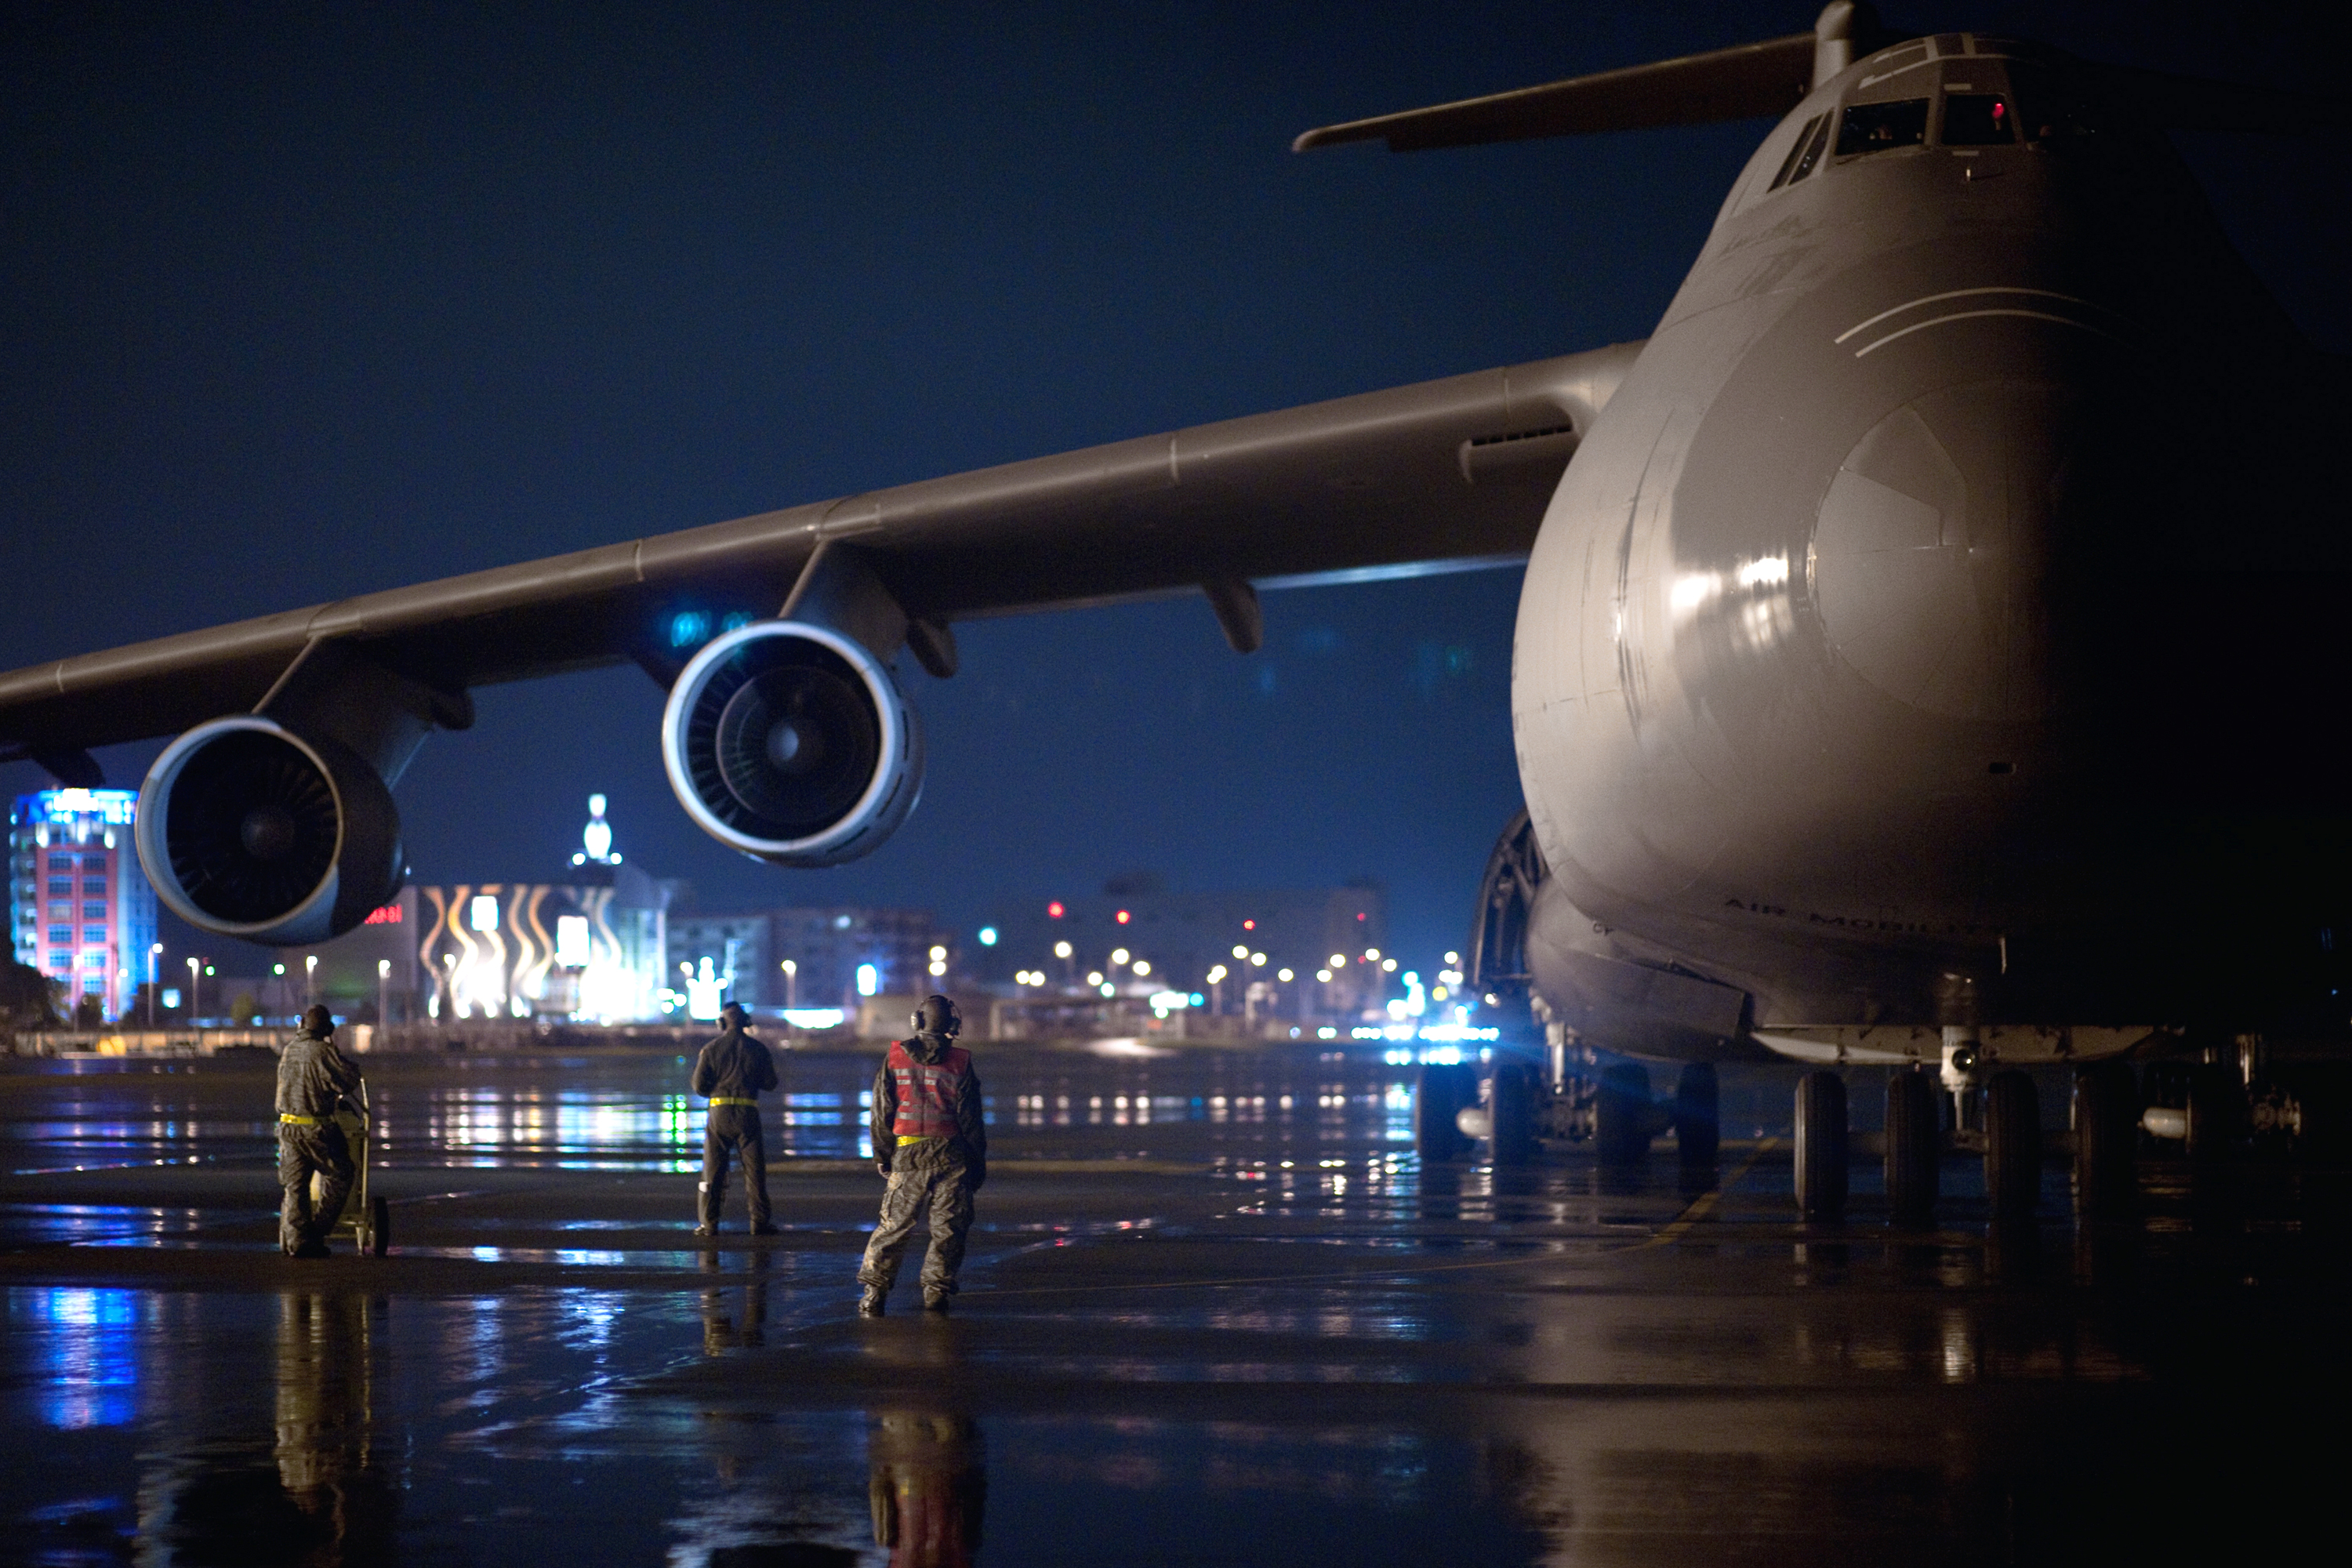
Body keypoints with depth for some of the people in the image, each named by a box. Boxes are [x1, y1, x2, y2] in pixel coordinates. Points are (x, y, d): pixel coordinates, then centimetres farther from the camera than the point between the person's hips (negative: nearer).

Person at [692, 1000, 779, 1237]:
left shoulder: (711, 1049, -2)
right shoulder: (757, 1049, 1)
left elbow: (700, 1086, -2)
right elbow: (770, 1082, 5)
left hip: (719, 1111, 0)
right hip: (748, 1114, 0)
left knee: (713, 1169, 7)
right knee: (755, 1169, 6)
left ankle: (709, 1223, 5)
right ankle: (759, 1222, 5)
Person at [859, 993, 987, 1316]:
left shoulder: (895, 1059, 1)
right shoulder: (960, 1063, -3)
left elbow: (881, 1113, 3)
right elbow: (971, 1120, -1)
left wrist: (882, 1156, 12)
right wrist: (978, 1164, 6)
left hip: (907, 1155, 2)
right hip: (950, 1155, -2)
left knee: (894, 1223, 7)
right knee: (948, 1227, 8)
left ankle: (874, 1292, 5)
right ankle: (936, 1290, 6)